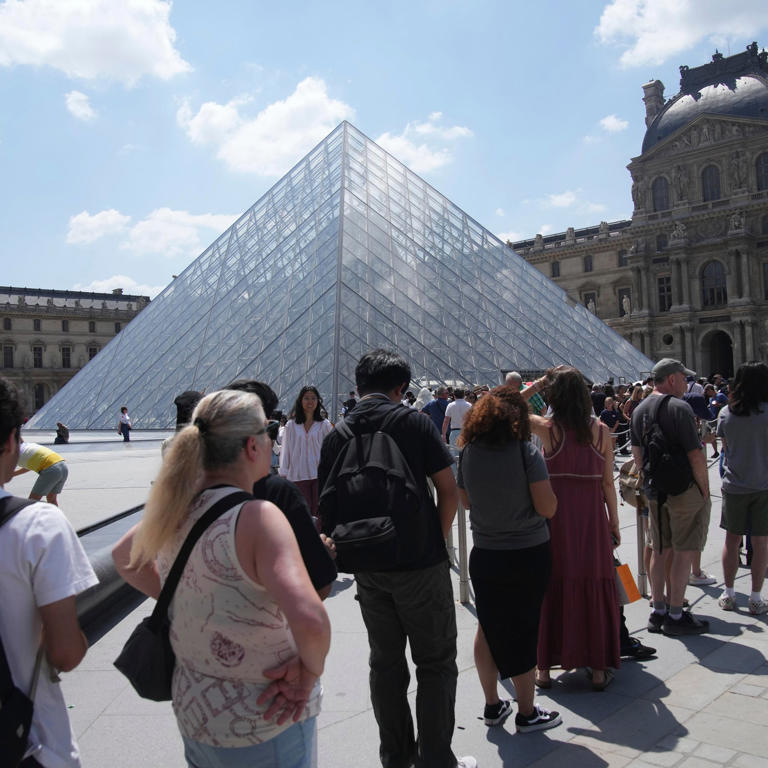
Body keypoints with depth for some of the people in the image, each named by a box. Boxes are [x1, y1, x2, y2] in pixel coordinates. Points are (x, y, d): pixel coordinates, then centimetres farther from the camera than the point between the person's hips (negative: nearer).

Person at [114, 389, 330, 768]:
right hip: (264, 727, -6)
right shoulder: (256, 516, -27)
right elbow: (310, 621, -38)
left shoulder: (177, 509, -5)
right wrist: (310, 670, -20)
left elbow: (124, 560, 15)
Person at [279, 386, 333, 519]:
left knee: (319, 513, -2)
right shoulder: (291, 425, 9)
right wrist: (284, 475, 4)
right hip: (297, 476, 1)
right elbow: (285, 450, 9)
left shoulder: (324, 424, 7)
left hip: (319, 475, -1)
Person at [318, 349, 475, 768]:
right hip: (420, 562, -4)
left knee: (385, 663, 17)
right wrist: (437, 539, 2)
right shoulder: (413, 422, -9)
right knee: (435, 663, 10)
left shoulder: (336, 435, 1)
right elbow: (448, 489, -10)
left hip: (367, 568, 4)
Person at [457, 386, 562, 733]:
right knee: (523, 630, 10)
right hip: (528, 554, -3)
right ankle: (526, 713, 25)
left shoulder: (467, 453, -4)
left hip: (485, 556, 3)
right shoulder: (526, 453, -16)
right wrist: (540, 470, 0)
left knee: (488, 627, 18)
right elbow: (548, 508, -14)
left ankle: (492, 705, 31)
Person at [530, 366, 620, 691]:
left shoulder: (548, 428, -8)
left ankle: (544, 667, 20)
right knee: (594, 588, 11)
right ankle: (598, 668, 20)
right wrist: (614, 523, 9)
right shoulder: (601, 430, -4)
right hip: (592, 518, 1)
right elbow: (608, 482, 0)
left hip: (556, 518, -1)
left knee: (552, 588, 10)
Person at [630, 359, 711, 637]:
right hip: (685, 489, -7)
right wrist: (704, 489, -8)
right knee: (683, 552, 2)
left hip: (655, 491, 7)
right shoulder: (679, 407, -16)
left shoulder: (639, 410, 8)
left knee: (660, 551, 15)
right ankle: (675, 616, 9)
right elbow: (695, 455, -17)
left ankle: (658, 611, 23)